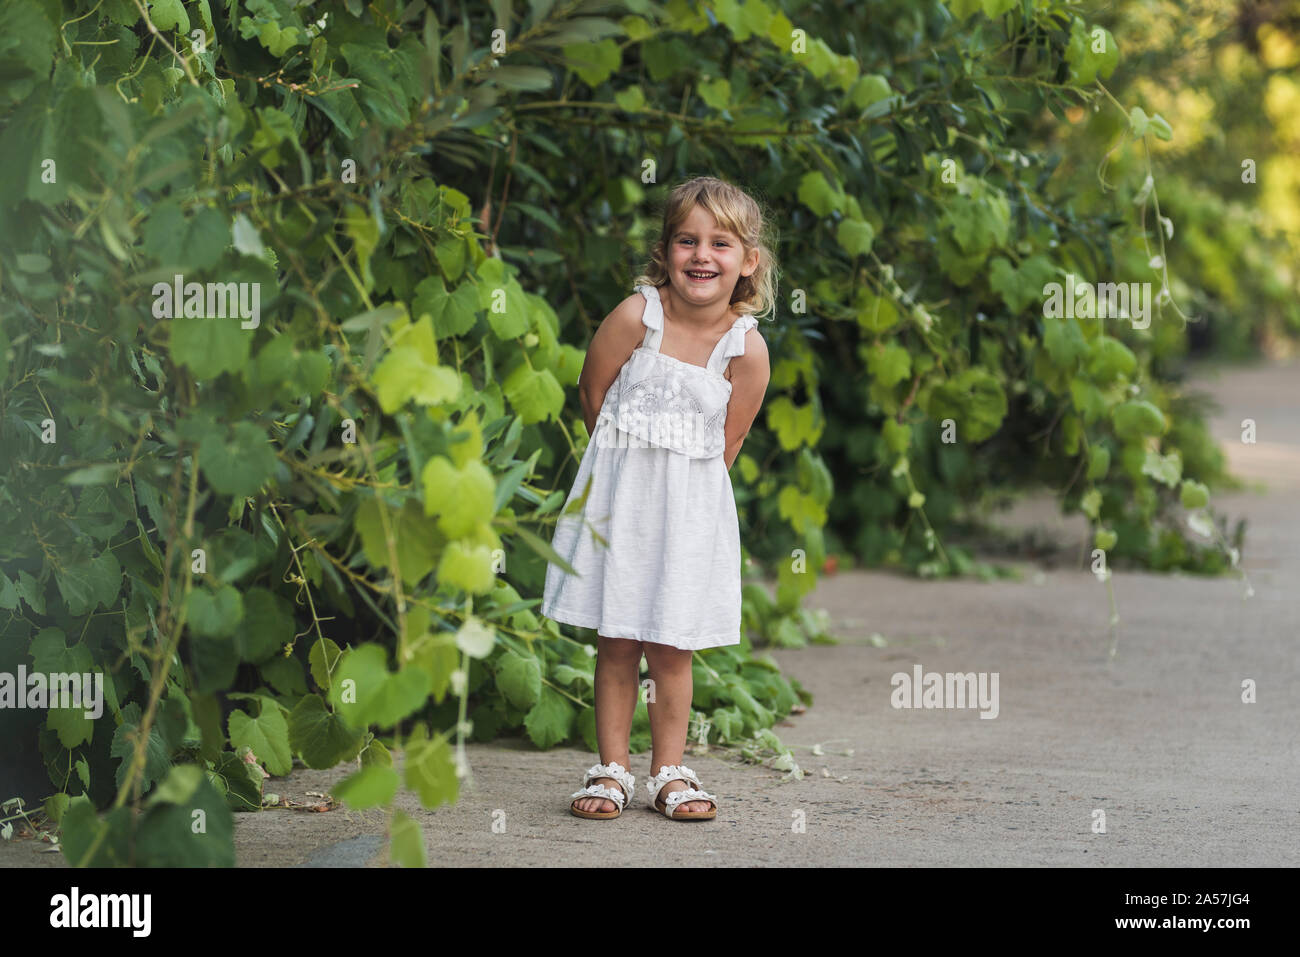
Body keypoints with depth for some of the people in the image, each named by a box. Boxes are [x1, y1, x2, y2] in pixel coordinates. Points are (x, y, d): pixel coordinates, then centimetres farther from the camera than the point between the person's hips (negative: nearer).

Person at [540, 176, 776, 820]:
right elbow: (593, 397, 1)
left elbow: (725, 445, 0)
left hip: (690, 509, 0)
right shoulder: (637, 315, -11)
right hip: (619, 498, 0)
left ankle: (669, 773, 17)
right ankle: (612, 769, 15)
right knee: (616, 642, 4)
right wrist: (628, 467, 8)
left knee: (671, 648, 4)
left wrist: (674, 482, 1)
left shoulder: (746, 348, -9)